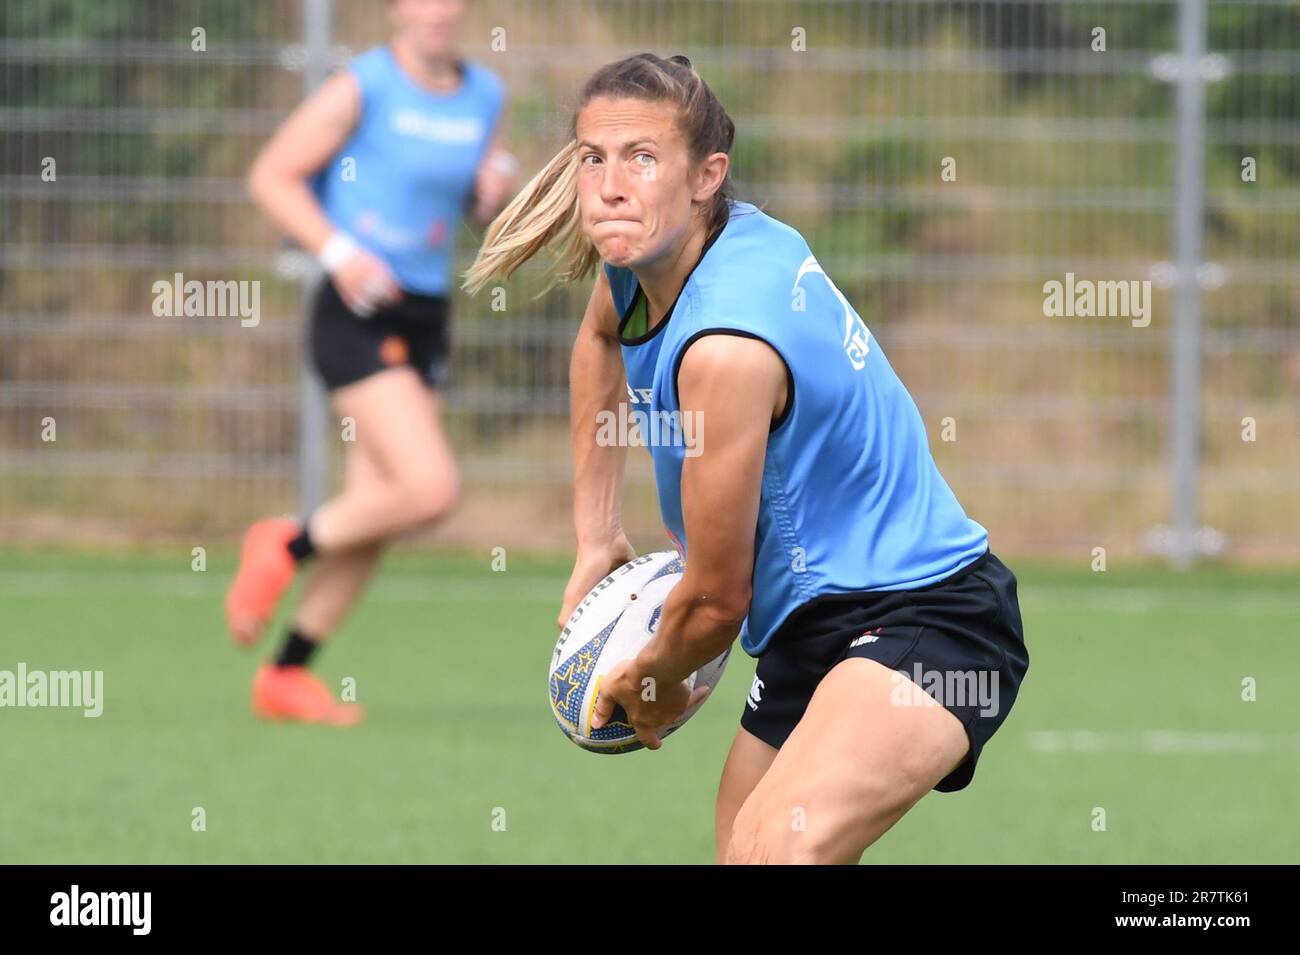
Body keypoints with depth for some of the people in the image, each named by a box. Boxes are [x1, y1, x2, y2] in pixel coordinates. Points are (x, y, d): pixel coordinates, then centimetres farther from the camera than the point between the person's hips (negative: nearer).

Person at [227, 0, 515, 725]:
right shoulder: (362, 89, -9)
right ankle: (286, 547, 4)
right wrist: (339, 251, -19)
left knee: (373, 516, 5)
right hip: (358, 316, -7)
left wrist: (498, 187, -2)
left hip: (425, 319, 7)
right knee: (431, 489, -19)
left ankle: (286, 676, 17)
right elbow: (271, 176, -7)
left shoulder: (486, 95, 10)